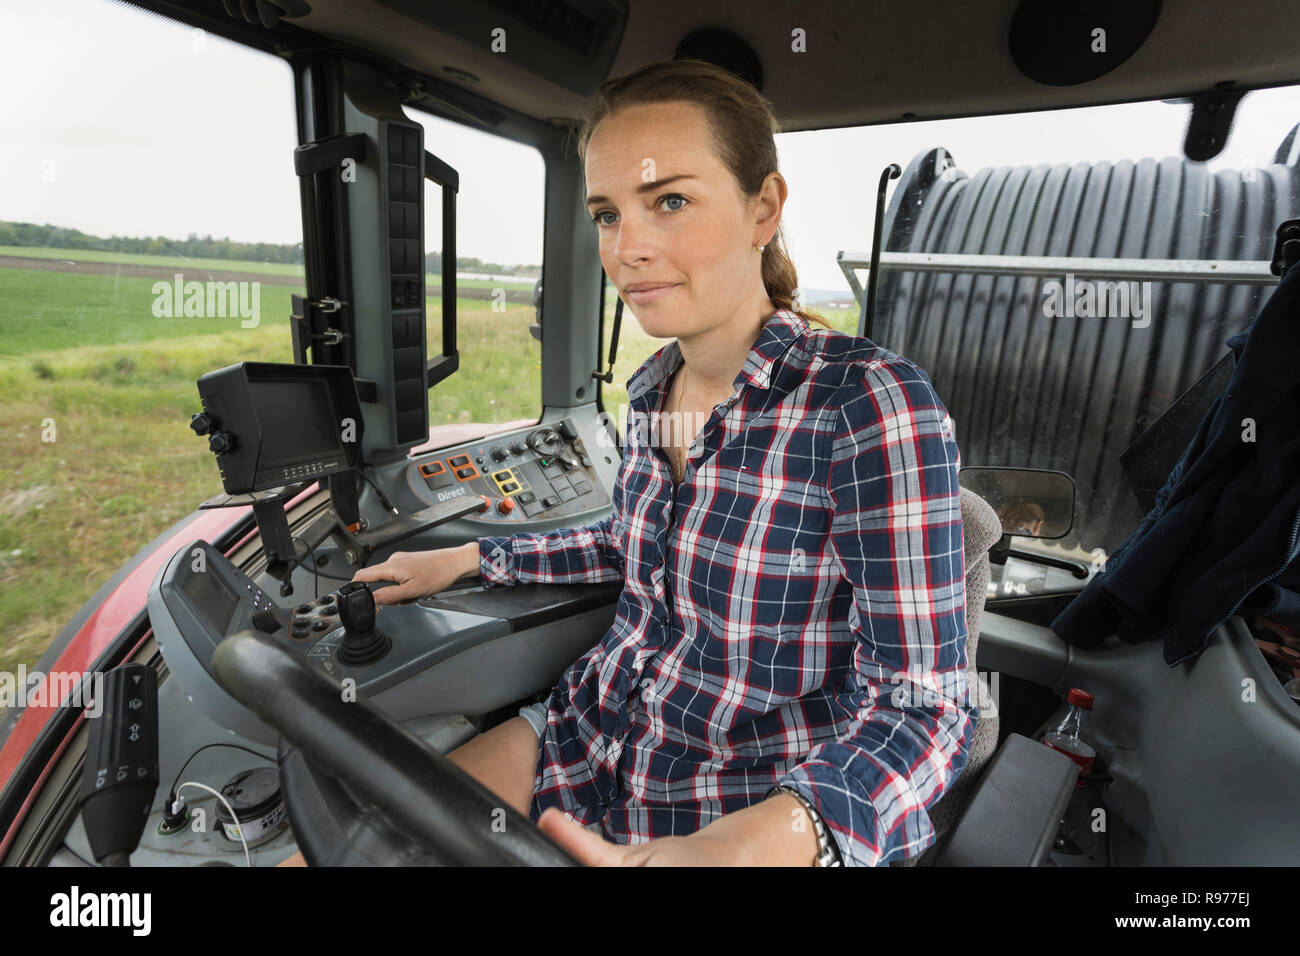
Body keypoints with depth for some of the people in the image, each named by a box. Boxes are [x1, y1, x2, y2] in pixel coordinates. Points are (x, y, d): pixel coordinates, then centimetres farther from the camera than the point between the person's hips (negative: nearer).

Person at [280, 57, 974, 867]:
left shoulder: (870, 403, -23)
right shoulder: (653, 387, -1)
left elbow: (928, 707, -22)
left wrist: (760, 841, -40)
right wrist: (469, 558, 15)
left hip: (763, 808, -5)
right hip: (601, 734, 6)